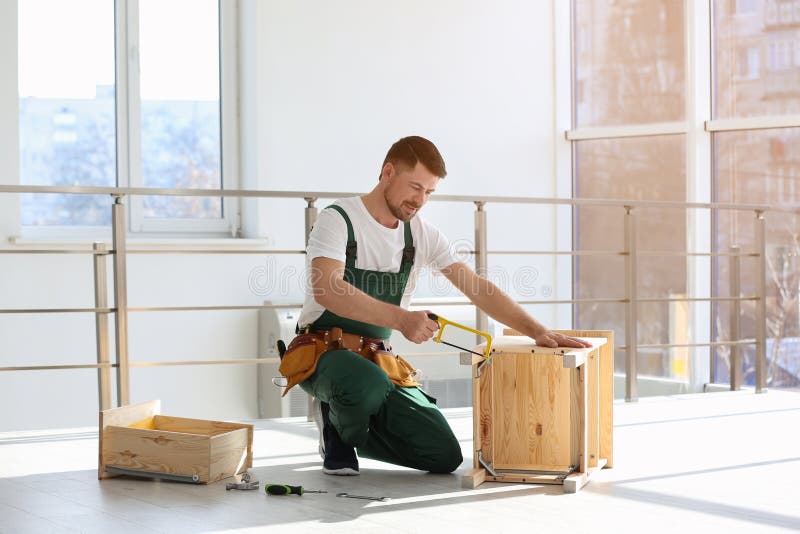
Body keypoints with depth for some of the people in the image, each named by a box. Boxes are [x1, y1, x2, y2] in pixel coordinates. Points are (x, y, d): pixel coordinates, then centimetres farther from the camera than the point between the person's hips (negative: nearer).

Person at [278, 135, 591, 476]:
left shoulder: (422, 235, 6)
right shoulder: (338, 220, -12)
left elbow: (476, 288, 7)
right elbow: (327, 290, -29)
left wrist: (538, 332, -5)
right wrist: (402, 319, -40)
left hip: (378, 359, 6)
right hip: (322, 353, -6)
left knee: (445, 457, -9)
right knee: (370, 384, -41)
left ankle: (351, 431, 16)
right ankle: (339, 432, -4)